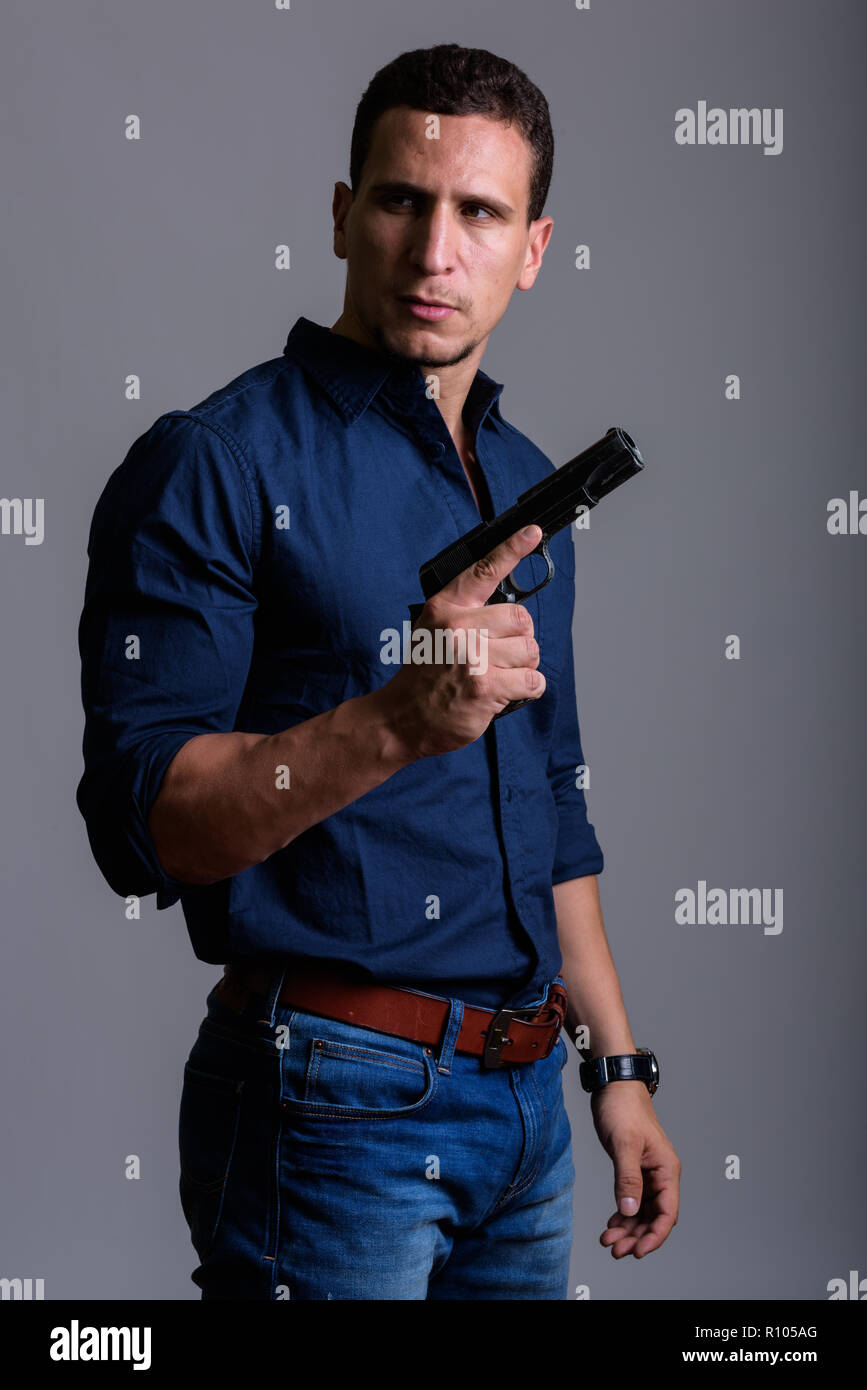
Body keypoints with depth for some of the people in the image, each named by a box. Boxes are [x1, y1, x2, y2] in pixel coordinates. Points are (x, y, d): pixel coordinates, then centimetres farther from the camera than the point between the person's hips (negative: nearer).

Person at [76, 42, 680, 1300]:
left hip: (523, 1097, 7)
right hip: (336, 1104, -7)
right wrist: (397, 720, -32)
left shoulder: (526, 484, 12)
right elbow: (142, 819, -19)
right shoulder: (217, 465, -11)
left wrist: (618, 1068, 18)